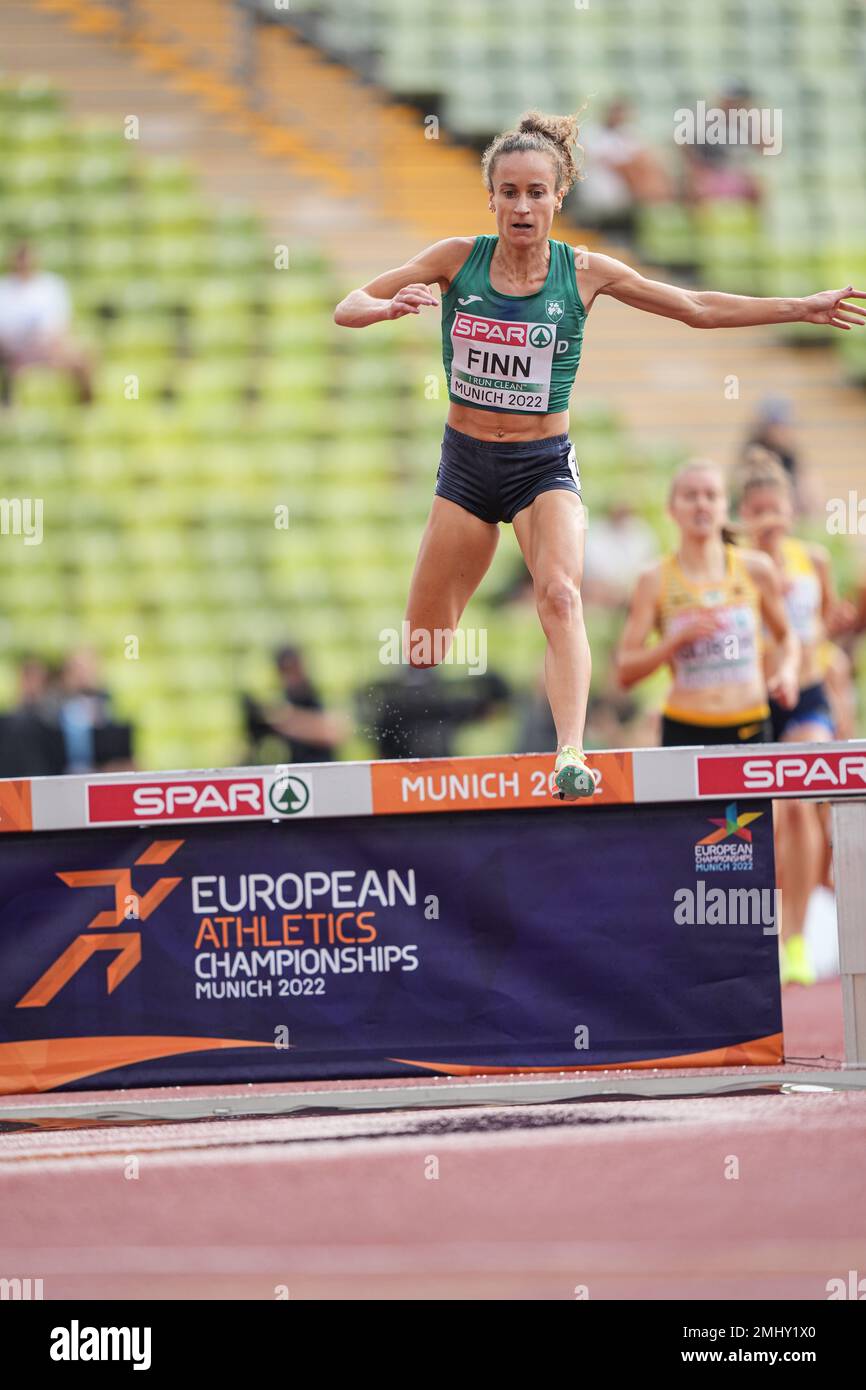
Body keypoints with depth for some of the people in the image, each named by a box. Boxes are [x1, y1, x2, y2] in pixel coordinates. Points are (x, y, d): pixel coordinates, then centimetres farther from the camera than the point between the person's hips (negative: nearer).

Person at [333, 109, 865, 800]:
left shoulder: (584, 272, -5)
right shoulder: (458, 259, -5)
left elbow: (698, 308, 6)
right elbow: (348, 308, -4)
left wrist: (804, 307, 3)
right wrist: (390, 306, -27)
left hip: (545, 464, -2)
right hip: (467, 460, 2)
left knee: (561, 595, -28)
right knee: (424, 642, 5)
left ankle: (571, 756, -38)